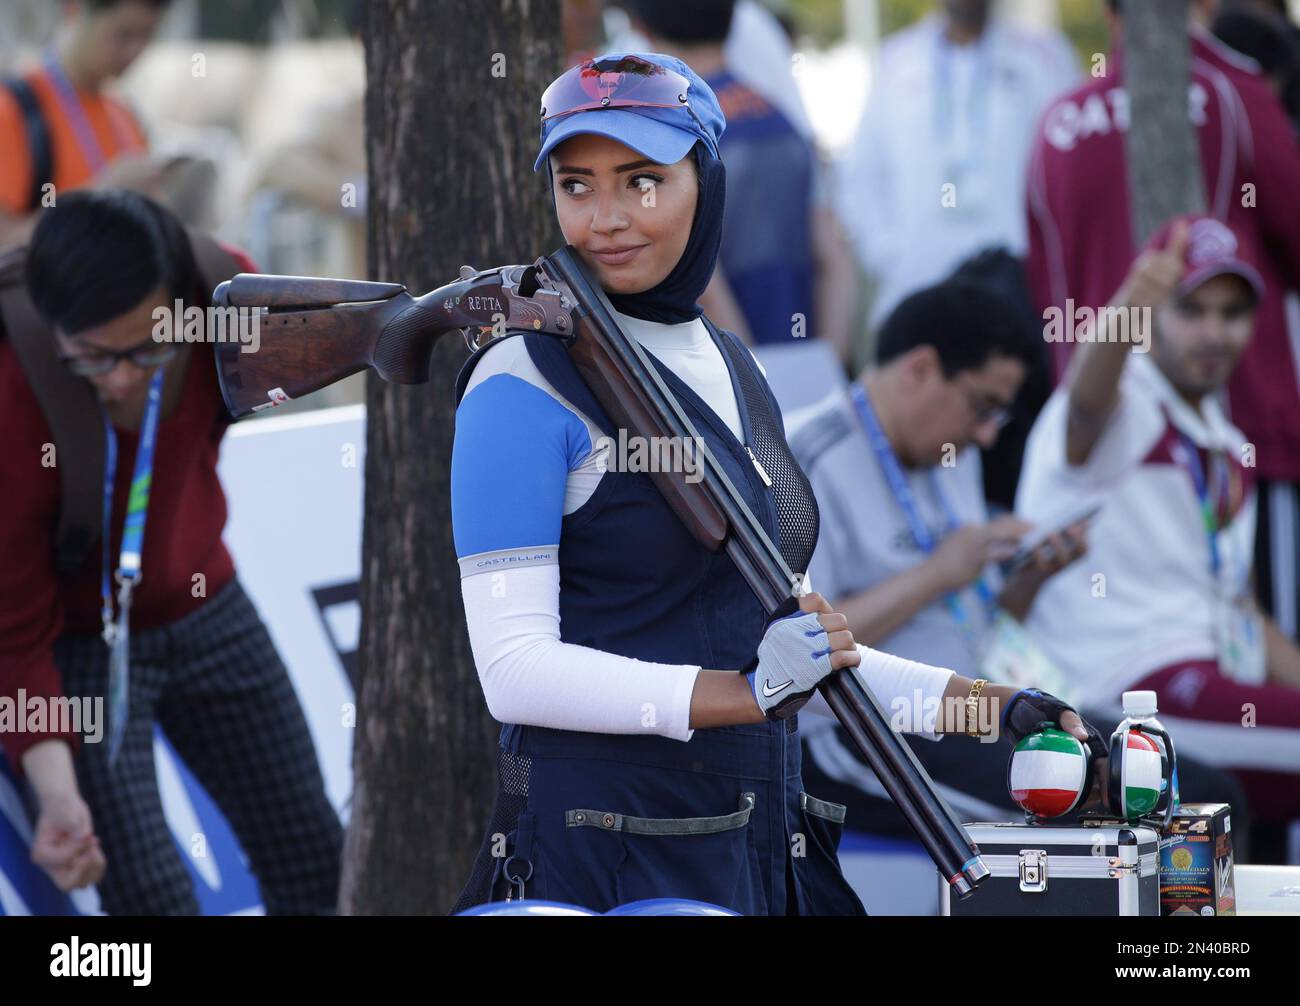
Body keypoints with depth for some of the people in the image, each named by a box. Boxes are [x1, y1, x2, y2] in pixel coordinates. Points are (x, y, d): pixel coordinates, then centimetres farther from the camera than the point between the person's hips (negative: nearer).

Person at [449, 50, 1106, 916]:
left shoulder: (732, 370, 14)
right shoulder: (524, 388, -9)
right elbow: (514, 670, -17)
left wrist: (978, 703, 12)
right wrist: (744, 691, -26)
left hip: (763, 846, 7)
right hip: (595, 857, -7)